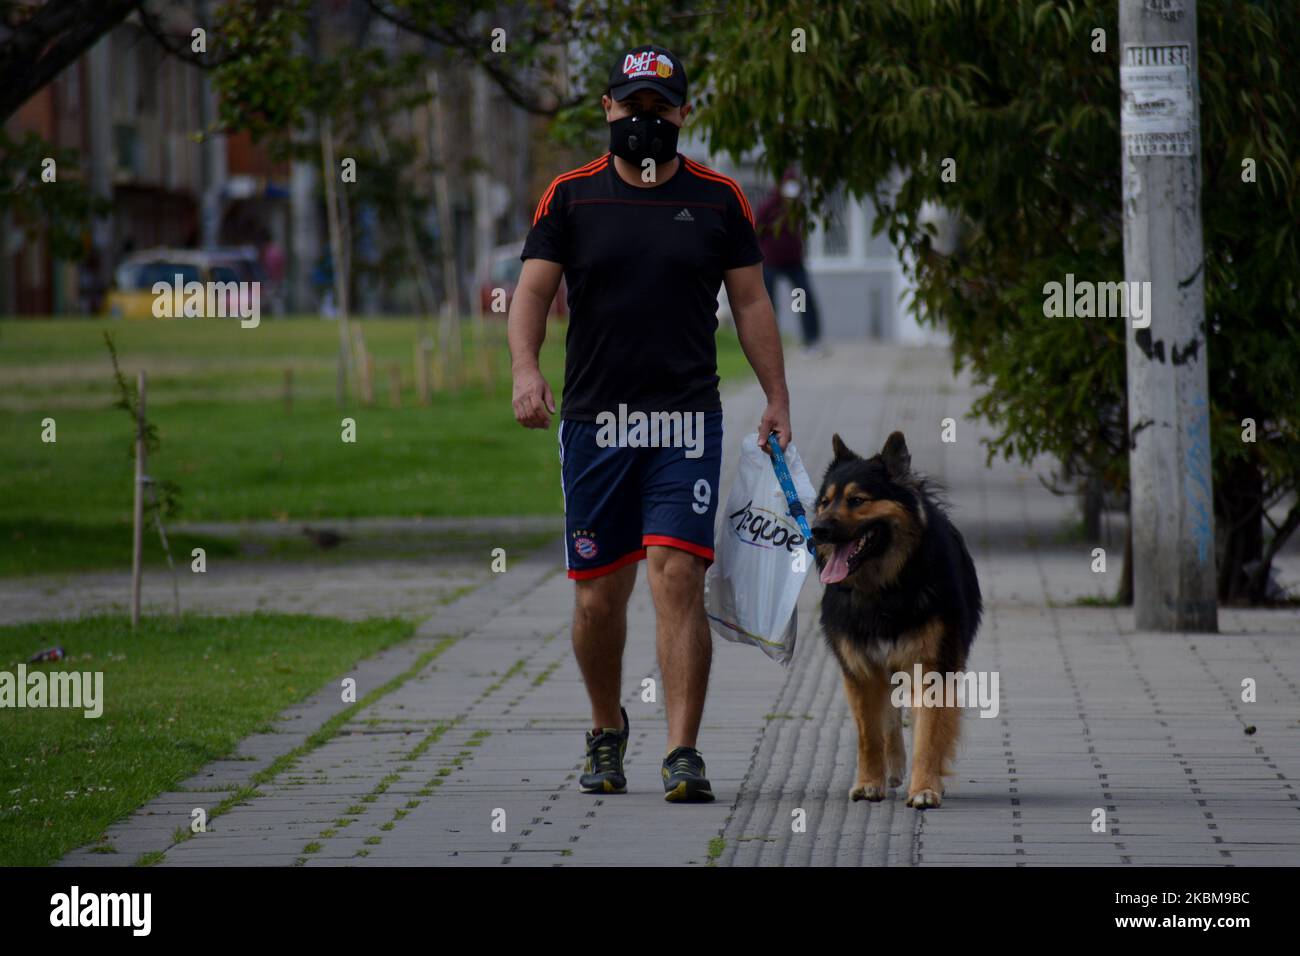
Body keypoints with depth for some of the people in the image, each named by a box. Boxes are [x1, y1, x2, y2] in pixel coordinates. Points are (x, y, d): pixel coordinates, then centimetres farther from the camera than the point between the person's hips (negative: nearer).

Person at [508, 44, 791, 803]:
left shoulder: (719, 199, 7)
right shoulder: (570, 197, 5)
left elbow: (751, 301, 10)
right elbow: (534, 289, 0)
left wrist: (777, 397, 3)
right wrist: (526, 368, -18)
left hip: (688, 420, -1)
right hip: (594, 420, 1)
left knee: (678, 577, -13)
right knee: (598, 594, 5)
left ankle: (684, 754, -14)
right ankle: (607, 732, 29)